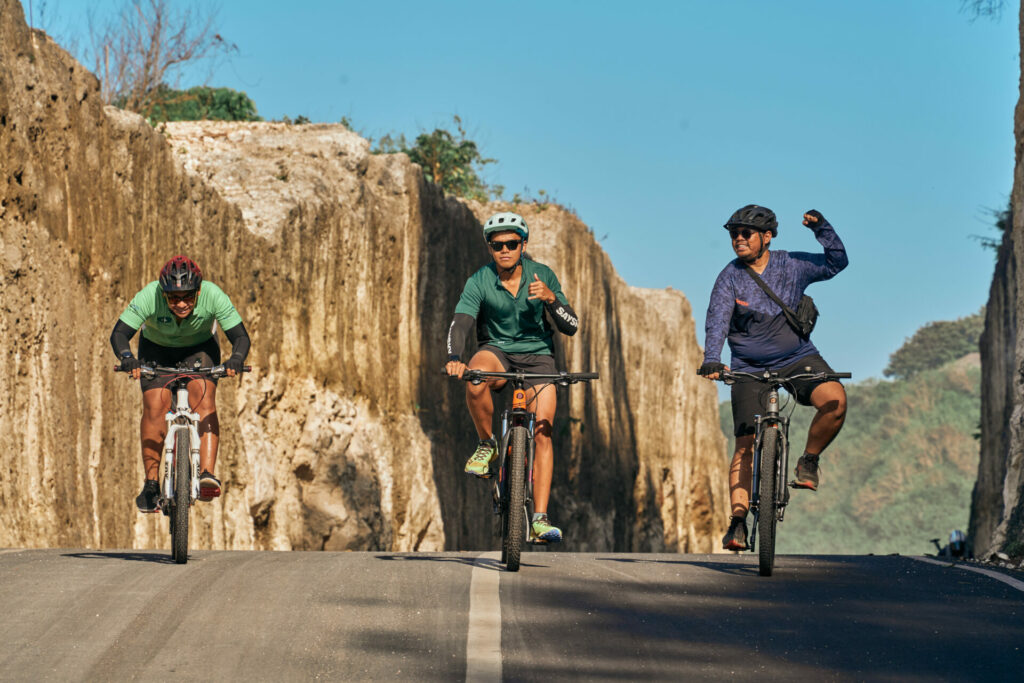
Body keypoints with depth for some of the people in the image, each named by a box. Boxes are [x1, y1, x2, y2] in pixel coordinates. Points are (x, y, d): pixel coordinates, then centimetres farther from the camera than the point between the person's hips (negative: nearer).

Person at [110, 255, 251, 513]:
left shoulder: (214, 296, -33)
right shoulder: (149, 297, -34)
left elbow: (240, 337, -32)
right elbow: (119, 334, -35)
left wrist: (236, 360, -53)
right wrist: (127, 358, -56)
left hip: (200, 348, 0)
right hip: (157, 349, 0)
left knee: (204, 397, -24)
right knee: (155, 405, -18)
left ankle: (207, 475, -33)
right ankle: (151, 484, -9)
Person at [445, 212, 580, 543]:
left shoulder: (542, 276, -5)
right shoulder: (479, 282, -10)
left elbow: (571, 326, -6)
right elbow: (460, 323, -23)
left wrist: (550, 298, -26)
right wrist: (454, 359, -43)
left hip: (536, 356, 1)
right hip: (497, 352, -1)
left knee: (542, 432, -16)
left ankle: (539, 519, -18)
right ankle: (487, 444, -12)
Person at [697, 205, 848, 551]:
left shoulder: (792, 265, -1)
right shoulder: (730, 277, -6)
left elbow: (836, 262, 3)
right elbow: (717, 322, -17)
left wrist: (821, 228, -13)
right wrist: (712, 361, -34)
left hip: (798, 358, 1)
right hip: (750, 368, -1)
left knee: (835, 399, -27)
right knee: (746, 444, -10)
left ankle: (808, 460, -3)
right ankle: (738, 522, -10)